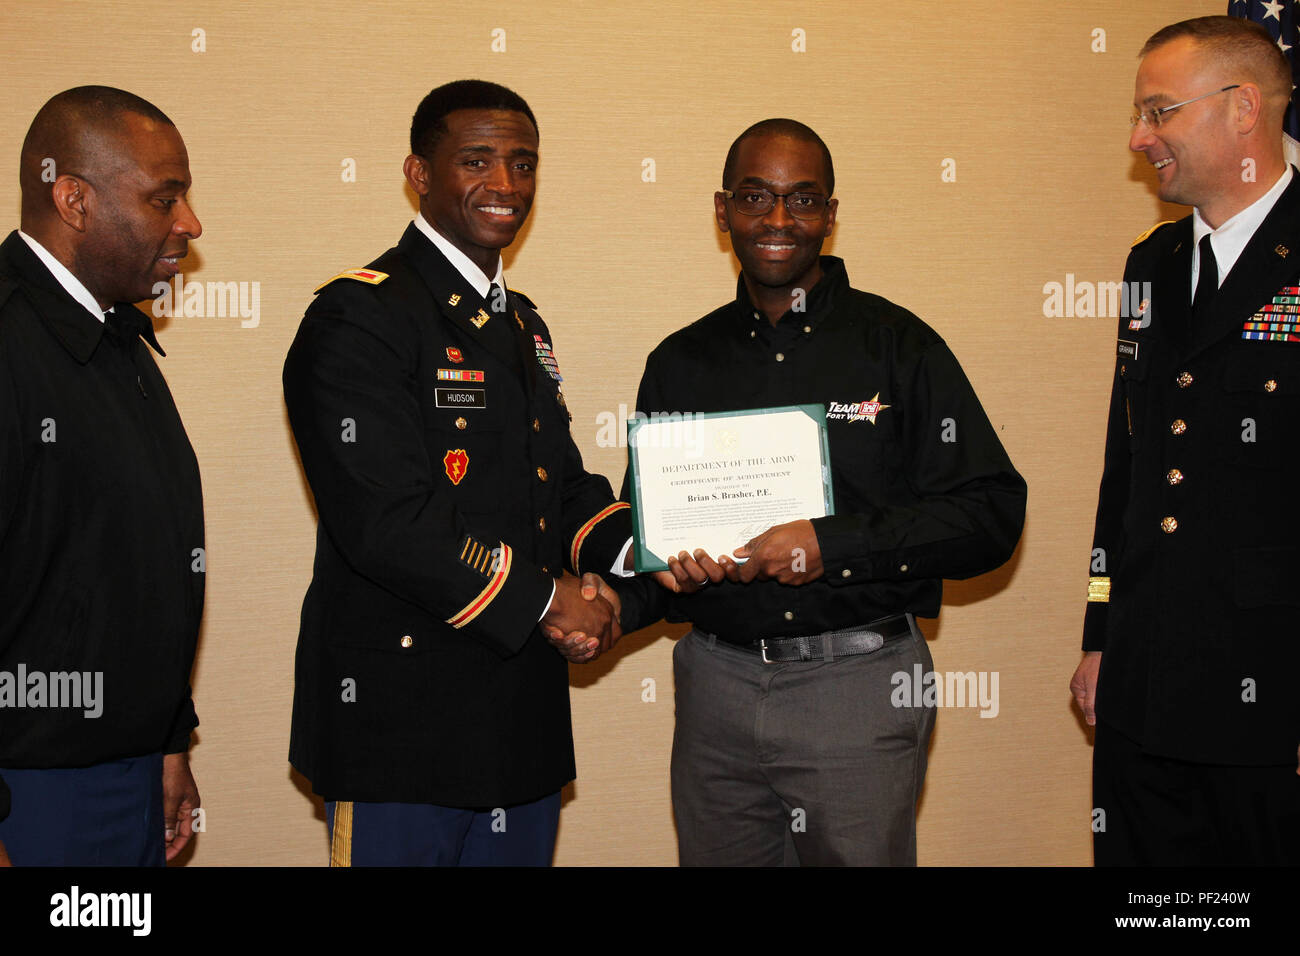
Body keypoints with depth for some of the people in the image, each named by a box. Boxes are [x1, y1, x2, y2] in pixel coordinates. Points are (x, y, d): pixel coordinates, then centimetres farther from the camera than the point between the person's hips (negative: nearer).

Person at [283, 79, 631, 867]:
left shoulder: (522, 325, 17)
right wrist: (544, 599, -15)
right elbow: (386, 522, -21)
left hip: (526, 715, 8)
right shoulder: (358, 318, -12)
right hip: (402, 723, -8)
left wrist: (636, 546, -3)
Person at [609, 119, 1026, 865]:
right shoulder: (680, 363, 9)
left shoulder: (899, 346, -2)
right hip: (717, 684, 3)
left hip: (859, 687, -3)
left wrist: (835, 546, -17)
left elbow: (992, 512, -7)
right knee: (716, 856, 13)